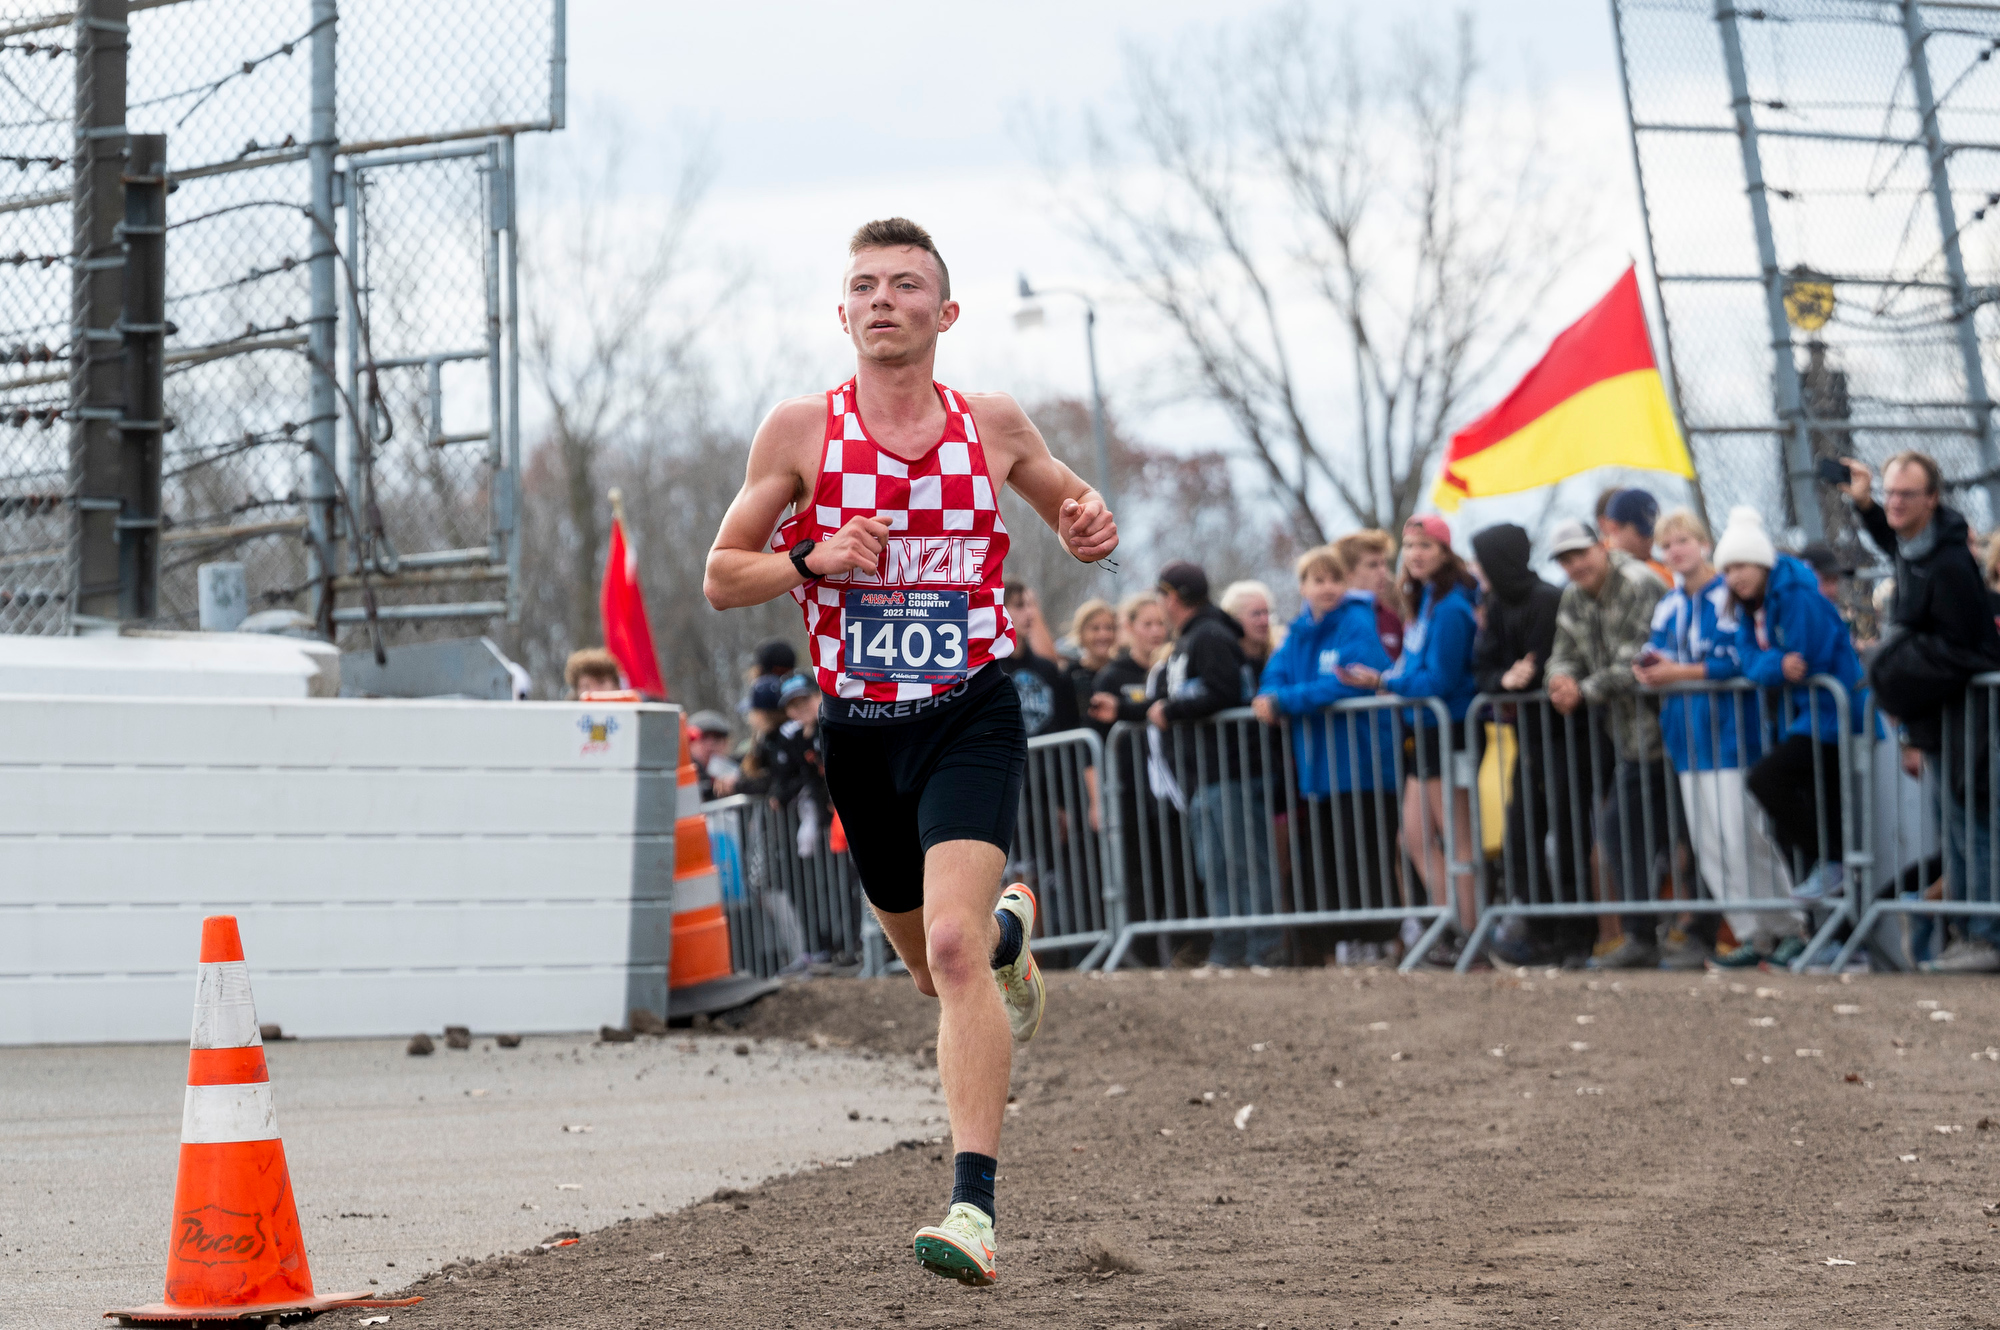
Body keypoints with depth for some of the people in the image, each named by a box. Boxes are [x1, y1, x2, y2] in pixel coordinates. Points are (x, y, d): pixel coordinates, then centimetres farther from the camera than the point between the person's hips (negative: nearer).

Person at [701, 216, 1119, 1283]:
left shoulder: (993, 426, 2)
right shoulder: (800, 430, -1)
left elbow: (1063, 498, 22)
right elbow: (721, 577, 4)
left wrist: (1086, 521, -3)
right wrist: (814, 560, -16)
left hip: (970, 715, -2)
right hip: (860, 730, 2)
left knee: (953, 949, -22)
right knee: (930, 962, 17)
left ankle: (974, 1206, -26)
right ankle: (1012, 931, 56)